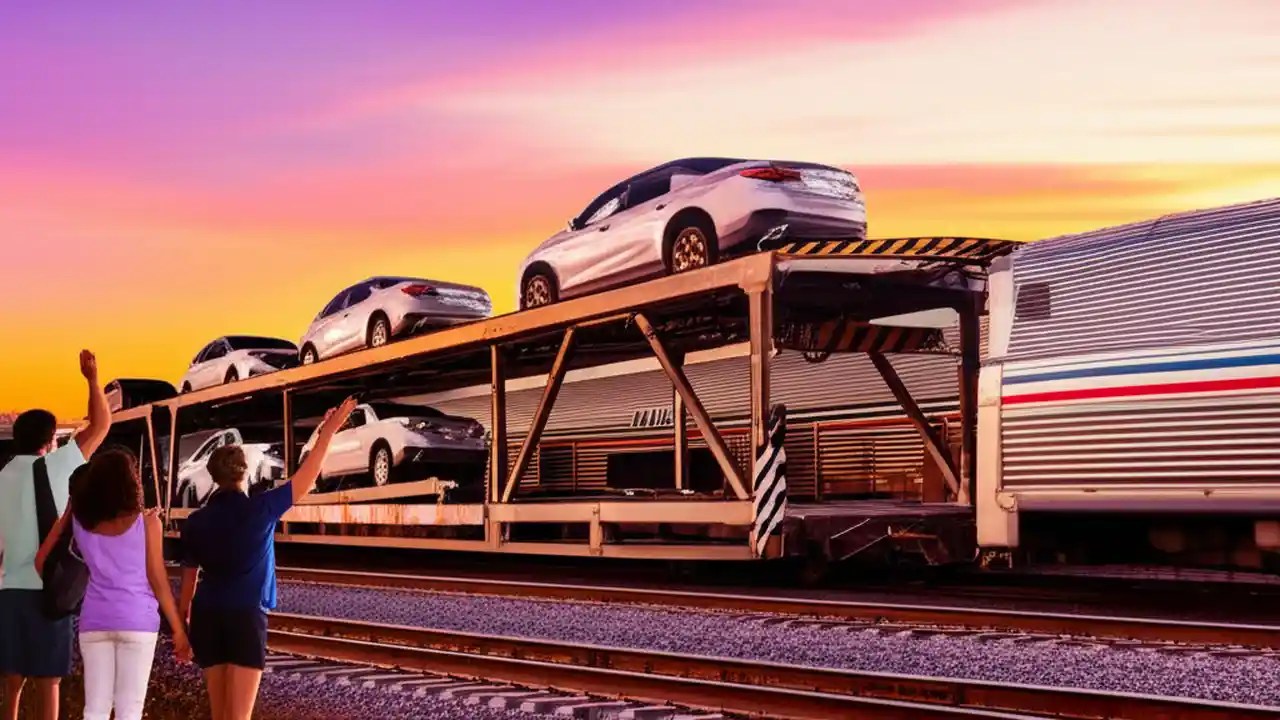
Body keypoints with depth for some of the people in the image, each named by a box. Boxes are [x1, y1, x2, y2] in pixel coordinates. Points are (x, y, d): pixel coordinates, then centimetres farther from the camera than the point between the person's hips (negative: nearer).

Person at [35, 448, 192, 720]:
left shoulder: (80, 521, 4)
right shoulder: (146, 521, -4)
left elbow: (41, 562, 9)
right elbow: (158, 580, -3)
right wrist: (179, 629, 4)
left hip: (94, 621, 3)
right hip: (136, 621, -3)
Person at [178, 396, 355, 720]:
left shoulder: (196, 522, 3)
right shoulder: (259, 509, -7)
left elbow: (188, 579, 7)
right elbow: (305, 480, -1)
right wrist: (327, 432, 5)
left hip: (207, 616, 4)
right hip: (246, 615, -4)